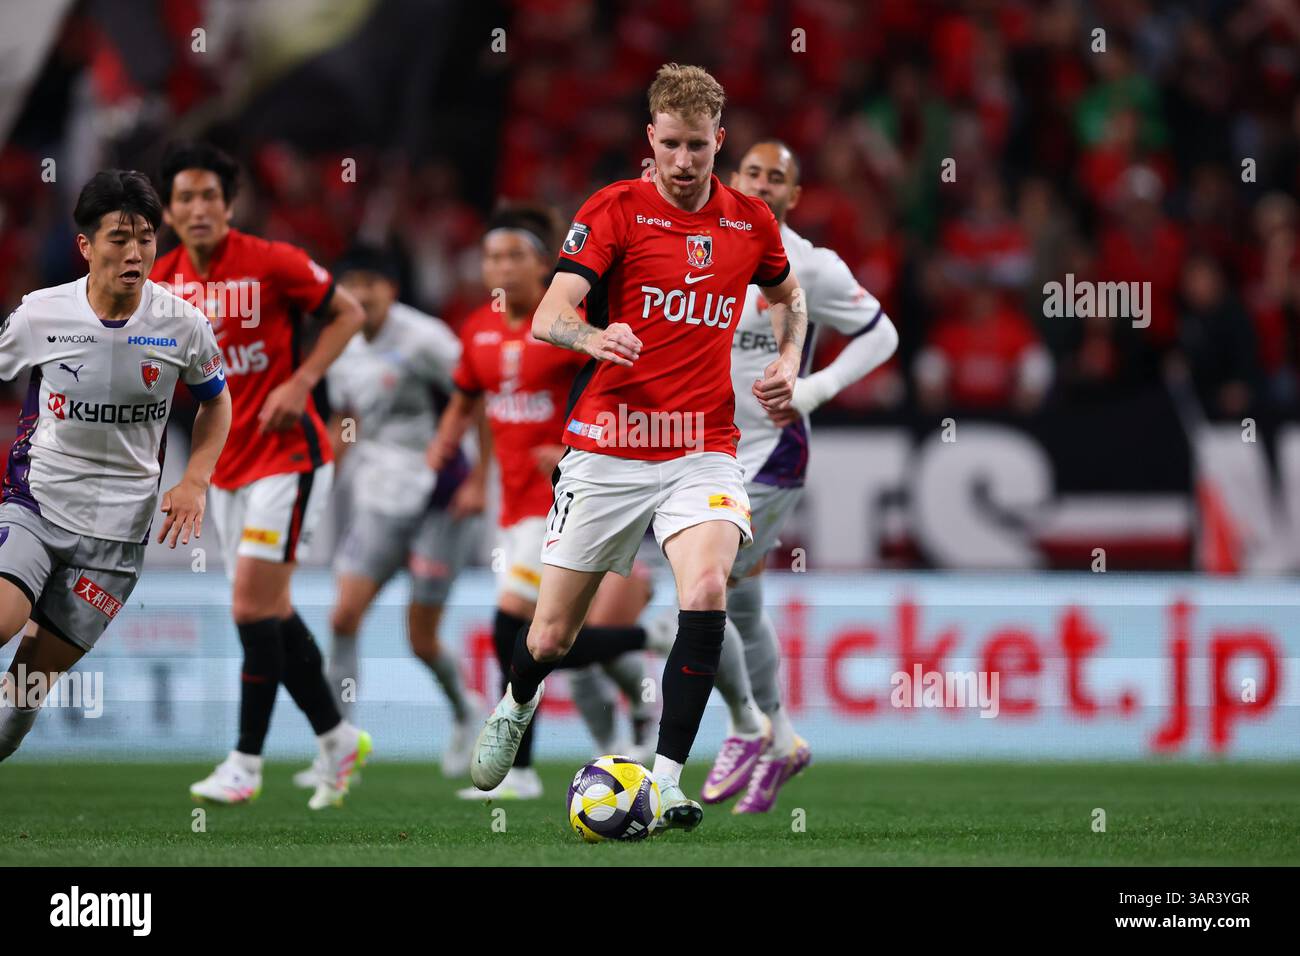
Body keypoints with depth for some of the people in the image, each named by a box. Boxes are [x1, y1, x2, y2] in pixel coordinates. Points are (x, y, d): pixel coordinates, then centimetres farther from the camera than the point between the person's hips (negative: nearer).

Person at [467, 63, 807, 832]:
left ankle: (666, 781, -21)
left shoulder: (750, 222, 5)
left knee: (706, 592, -26)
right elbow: (548, 318, -17)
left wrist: (789, 360, 9)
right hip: (607, 449, -1)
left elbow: (789, 294, 28)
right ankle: (517, 708, 43)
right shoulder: (614, 211, -6)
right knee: (553, 635, 7)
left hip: (702, 451, 1)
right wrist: (591, 337, -39)